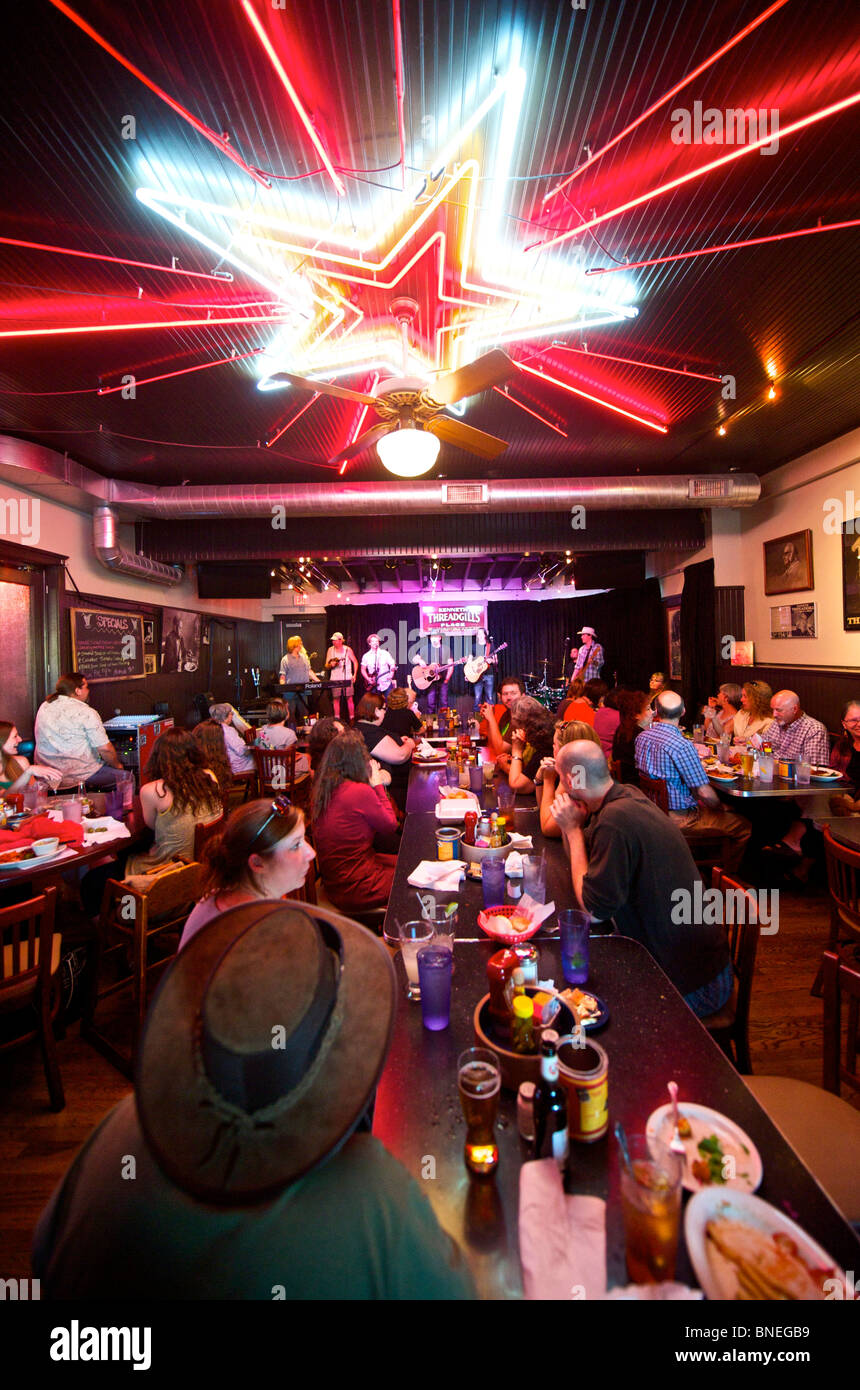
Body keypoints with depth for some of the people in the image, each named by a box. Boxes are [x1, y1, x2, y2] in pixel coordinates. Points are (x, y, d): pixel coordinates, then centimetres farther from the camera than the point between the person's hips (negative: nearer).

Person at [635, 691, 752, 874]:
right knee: (744, 827, 8)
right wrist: (719, 808, -1)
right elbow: (705, 793, -23)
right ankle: (728, 876, 24)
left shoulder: (642, 736, -4)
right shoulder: (682, 745, -27)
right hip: (679, 815, -8)